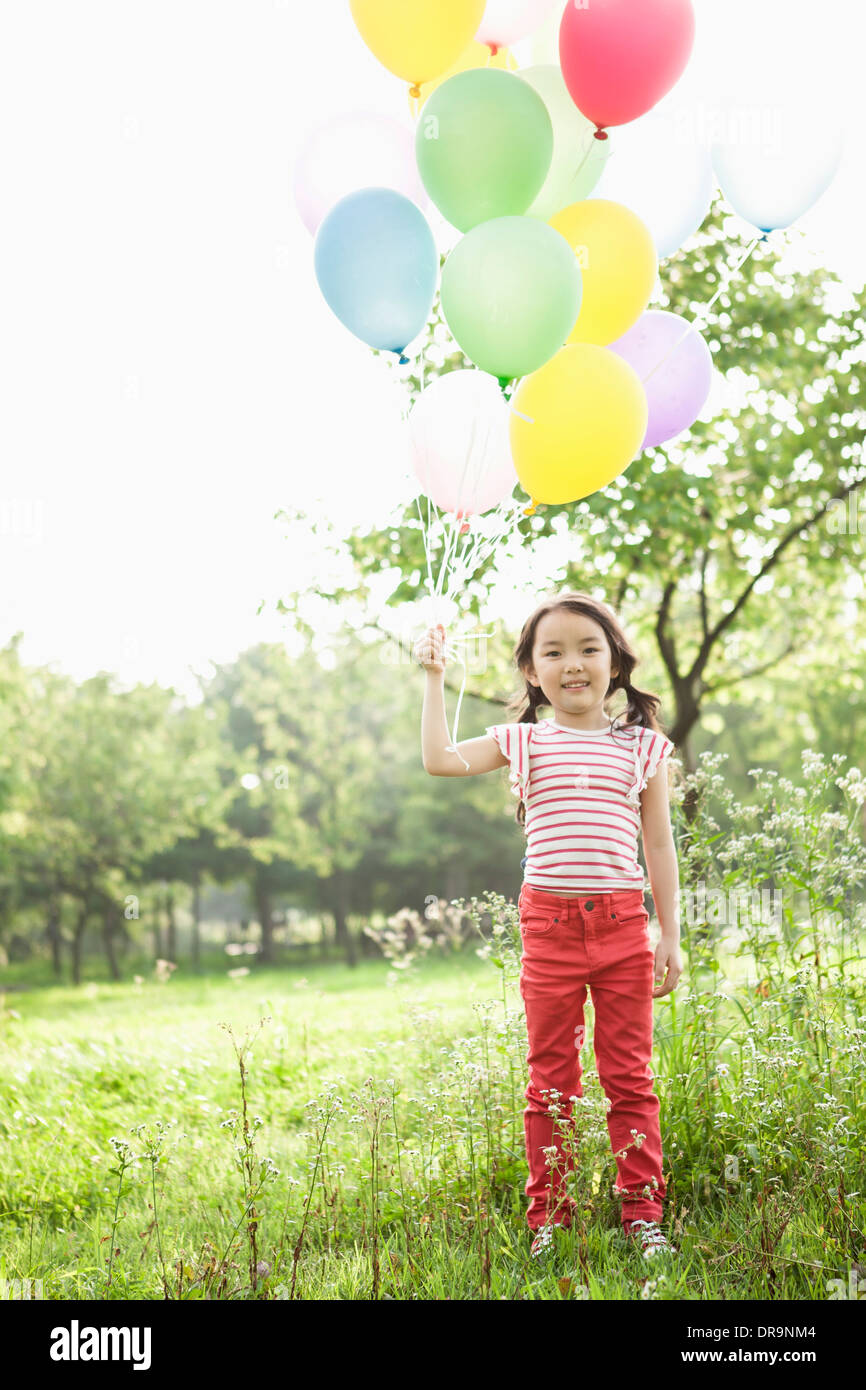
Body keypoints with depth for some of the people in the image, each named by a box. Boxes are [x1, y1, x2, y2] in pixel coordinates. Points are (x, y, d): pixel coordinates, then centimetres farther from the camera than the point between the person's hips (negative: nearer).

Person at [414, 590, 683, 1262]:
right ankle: (549, 1215, 16)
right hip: (549, 923, 0)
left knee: (629, 1075, 5)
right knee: (551, 1078, 7)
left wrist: (670, 936, 4)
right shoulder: (524, 743, 5)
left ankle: (643, 1213, 14)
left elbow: (659, 846, 6)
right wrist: (435, 679, -6)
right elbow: (441, 759, -8)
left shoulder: (641, 746, 5)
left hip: (622, 923, 0)